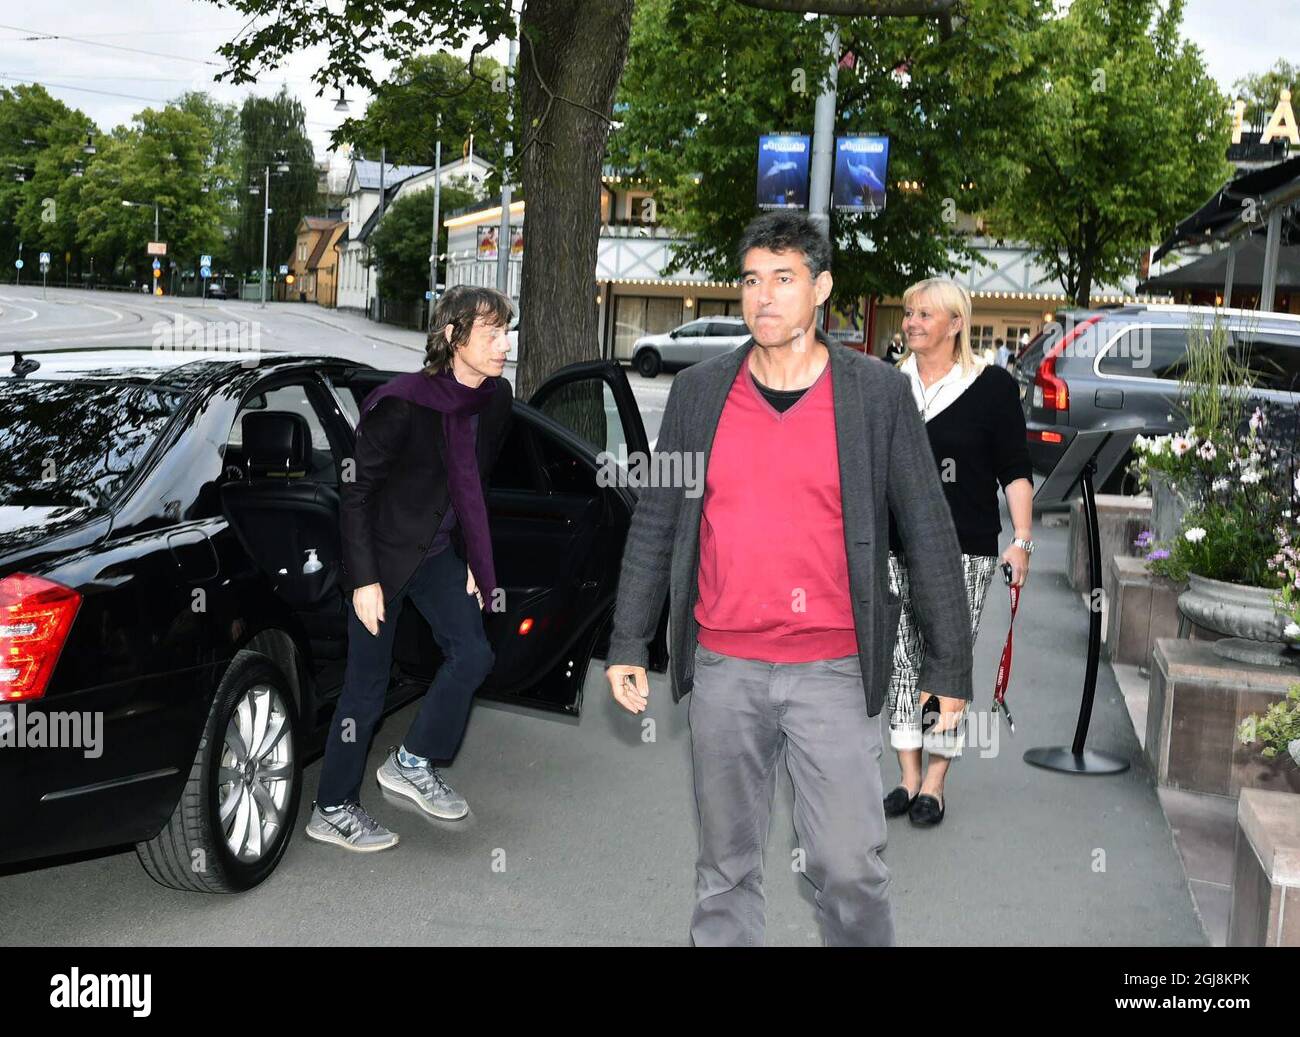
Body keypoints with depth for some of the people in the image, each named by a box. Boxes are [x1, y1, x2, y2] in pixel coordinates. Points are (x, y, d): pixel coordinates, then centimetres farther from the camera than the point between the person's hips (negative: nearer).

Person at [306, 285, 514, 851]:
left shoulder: (494, 399, -3)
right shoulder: (403, 404, -24)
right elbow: (358, 492, -18)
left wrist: (472, 560, 11)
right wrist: (364, 579, -19)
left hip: (438, 550, 7)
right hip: (385, 552, -7)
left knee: (472, 654, 0)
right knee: (367, 687, 0)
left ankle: (411, 763, 20)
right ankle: (332, 810, 14)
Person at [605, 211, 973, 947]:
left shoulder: (879, 393, -1)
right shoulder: (698, 392, 5)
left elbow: (929, 532, 0)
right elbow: (655, 524, 9)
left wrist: (950, 665, -1)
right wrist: (628, 645, 7)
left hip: (834, 672, -2)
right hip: (722, 669, 2)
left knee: (850, 869, -2)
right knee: (727, 867, 12)